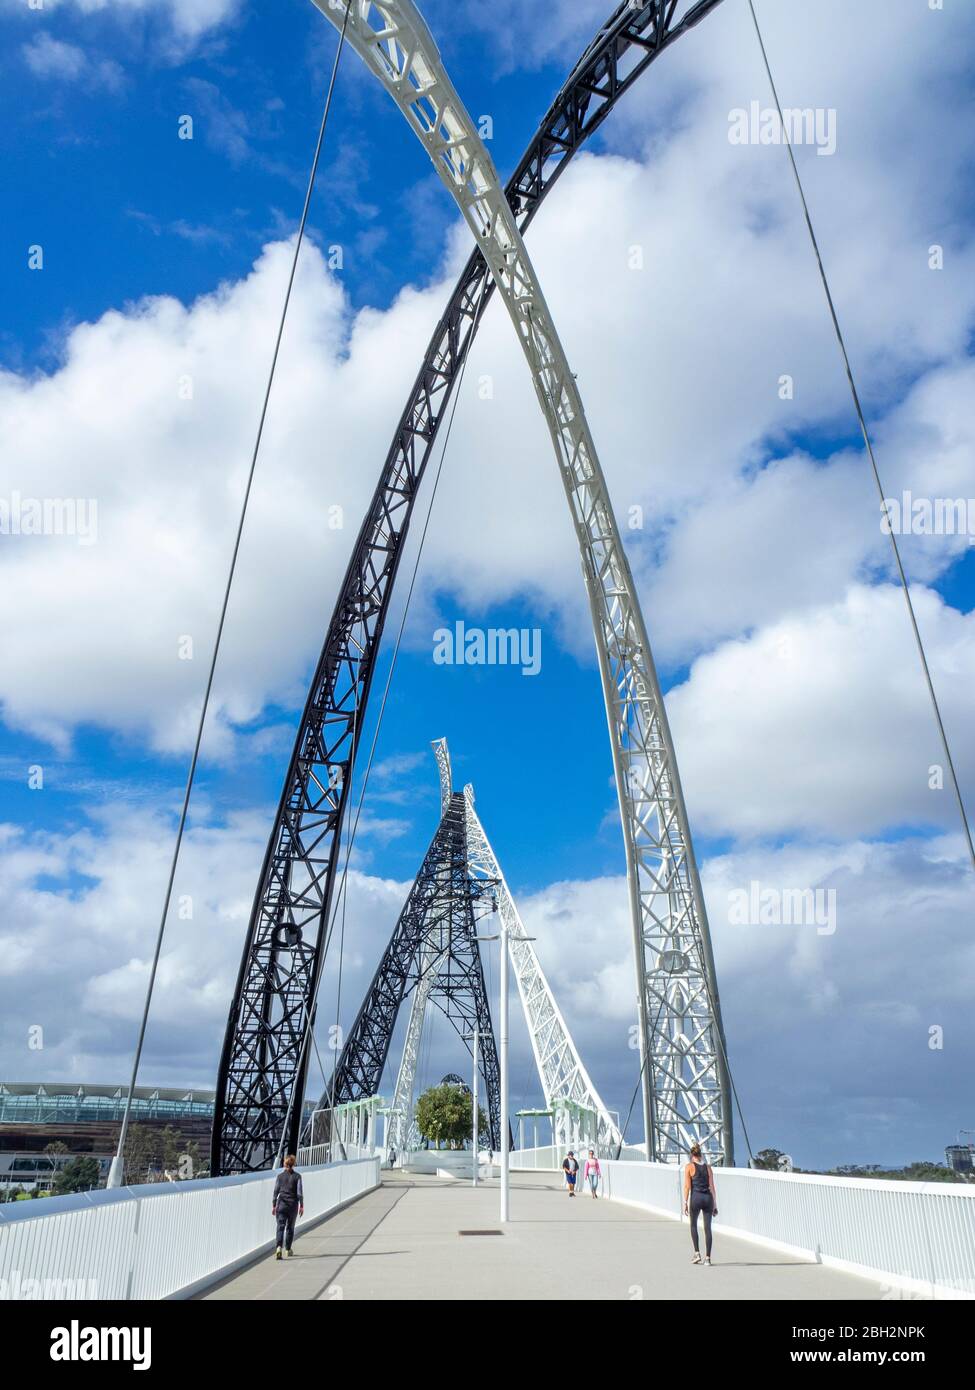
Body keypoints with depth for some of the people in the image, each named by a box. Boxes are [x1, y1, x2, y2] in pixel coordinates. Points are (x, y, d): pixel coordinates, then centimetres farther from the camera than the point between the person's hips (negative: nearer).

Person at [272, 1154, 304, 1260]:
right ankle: (288, 1249, 24)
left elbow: (275, 1192, 2)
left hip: (281, 1204, 0)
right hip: (293, 1204, 0)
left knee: (280, 1227, -3)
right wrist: (301, 1206, 1)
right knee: (290, 1227, 16)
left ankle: (279, 1248, -24)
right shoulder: (297, 1176, -4)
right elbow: (299, 1192, -6)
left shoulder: (280, 1176, 1)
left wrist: (273, 1206, 9)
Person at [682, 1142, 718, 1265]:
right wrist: (715, 1205, 12)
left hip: (695, 1197, -3)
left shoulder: (689, 1166, 1)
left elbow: (687, 1186, -5)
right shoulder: (708, 1167, 9)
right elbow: (712, 1187, 7)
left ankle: (697, 1253, 7)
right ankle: (707, 1258, 5)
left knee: (693, 1225, 17)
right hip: (708, 1198, 3)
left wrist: (685, 1203, -2)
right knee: (707, 1228, 8)